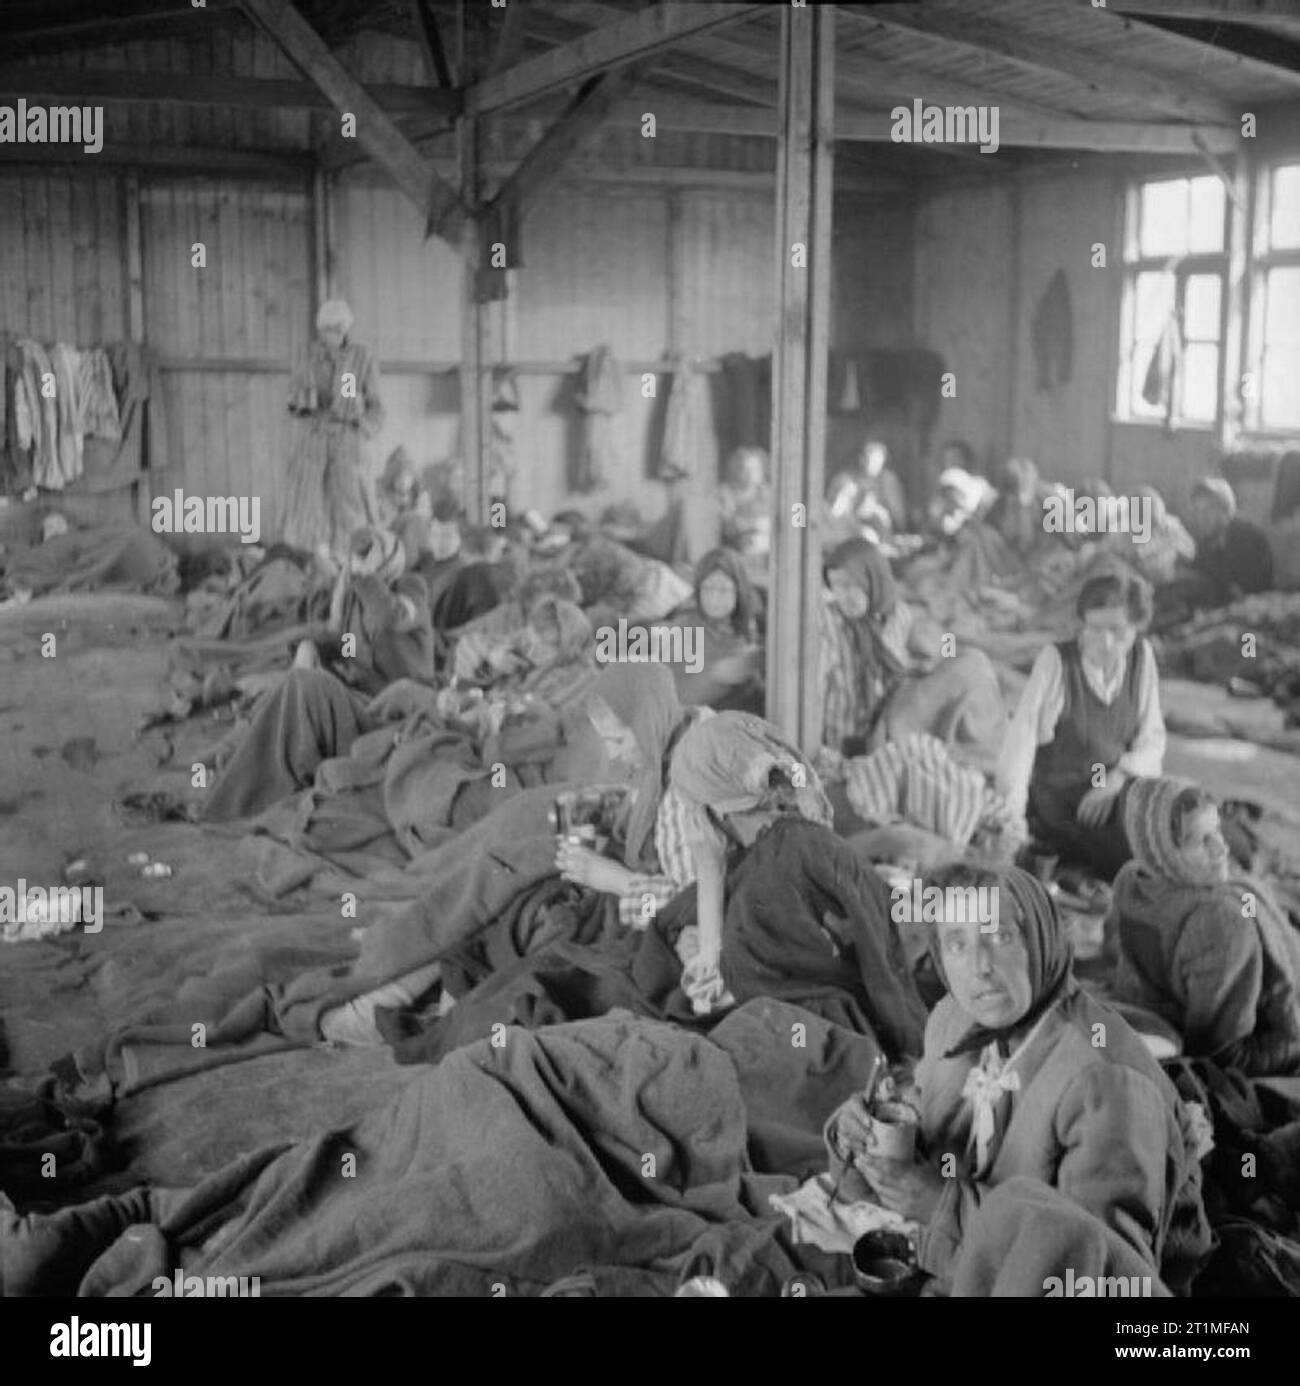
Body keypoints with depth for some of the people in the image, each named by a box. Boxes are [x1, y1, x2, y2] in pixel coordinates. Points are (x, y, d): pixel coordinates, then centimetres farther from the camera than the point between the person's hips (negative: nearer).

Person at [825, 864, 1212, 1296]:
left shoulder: (1107, 1079, -21)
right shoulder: (952, 1022, 2)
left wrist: (947, 1203, -25)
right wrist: (858, 1134, -10)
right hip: (964, 1279, 7)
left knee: (1024, 1211, -35)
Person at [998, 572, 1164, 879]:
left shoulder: (1142, 656, 0)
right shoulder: (1056, 659, -14)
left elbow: (1151, 739, 4)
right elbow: (1022, 737, -20)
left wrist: (1116, 780, -16)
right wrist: (1010, 816, -30)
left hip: (1116, 792, 5)